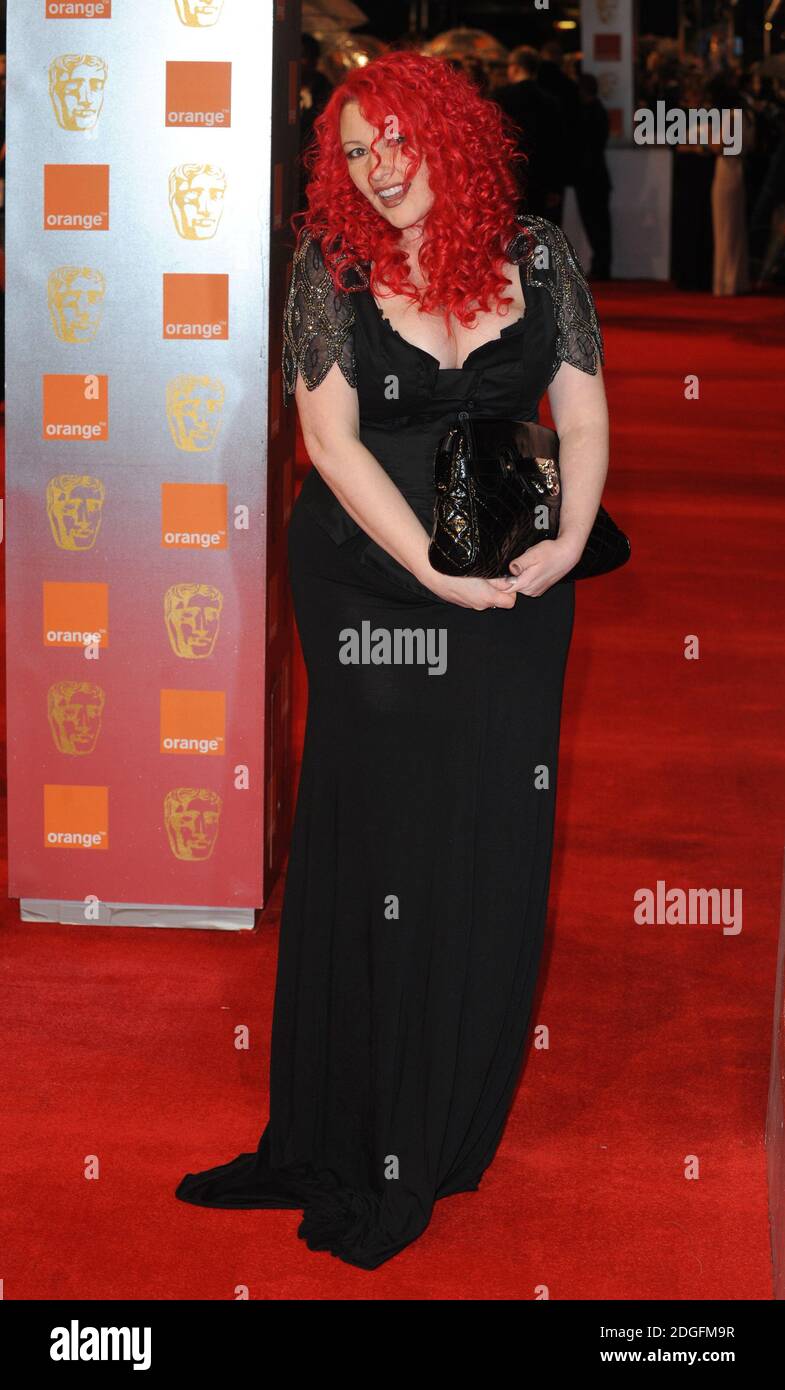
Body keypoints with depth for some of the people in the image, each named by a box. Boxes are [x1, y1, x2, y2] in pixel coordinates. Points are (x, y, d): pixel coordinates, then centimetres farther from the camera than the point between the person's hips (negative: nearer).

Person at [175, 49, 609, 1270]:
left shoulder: (536, 258, 3)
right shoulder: (333, 269, -1)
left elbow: (583, 416, 4)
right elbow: (332, 438, -8)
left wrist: (569, 542, -13)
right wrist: (438, 569, -16)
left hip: (513, 597, 1)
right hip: (368, 589, -1)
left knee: (487, 858, 1)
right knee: (365, 852, 3)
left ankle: (414, 1161, 12)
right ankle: (324, 1149, 12)